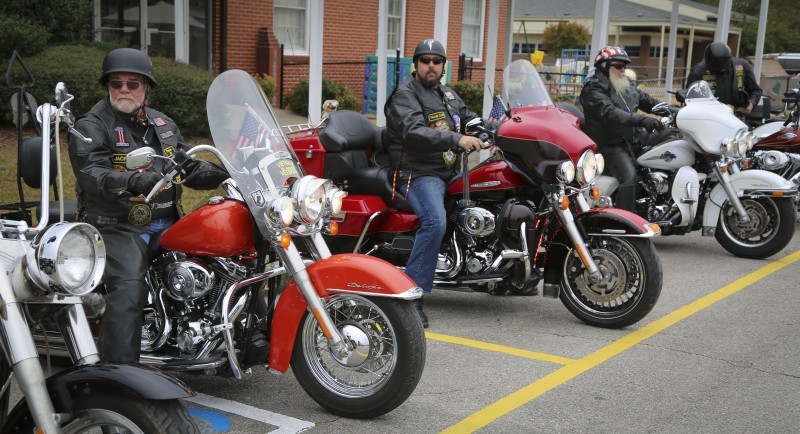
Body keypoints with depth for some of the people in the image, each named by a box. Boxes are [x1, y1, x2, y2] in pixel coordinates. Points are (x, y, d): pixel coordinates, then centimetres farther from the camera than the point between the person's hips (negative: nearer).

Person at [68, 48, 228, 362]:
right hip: (118, 227, -6)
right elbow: (92, 175, -20)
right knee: (128, 289, -30)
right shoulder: (90, 127, -3)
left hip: (167, 223, 7)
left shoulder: (163, 124, 19)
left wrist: (230, 172, -2)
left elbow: (191, 168, 19)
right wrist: (132, 182, -41)